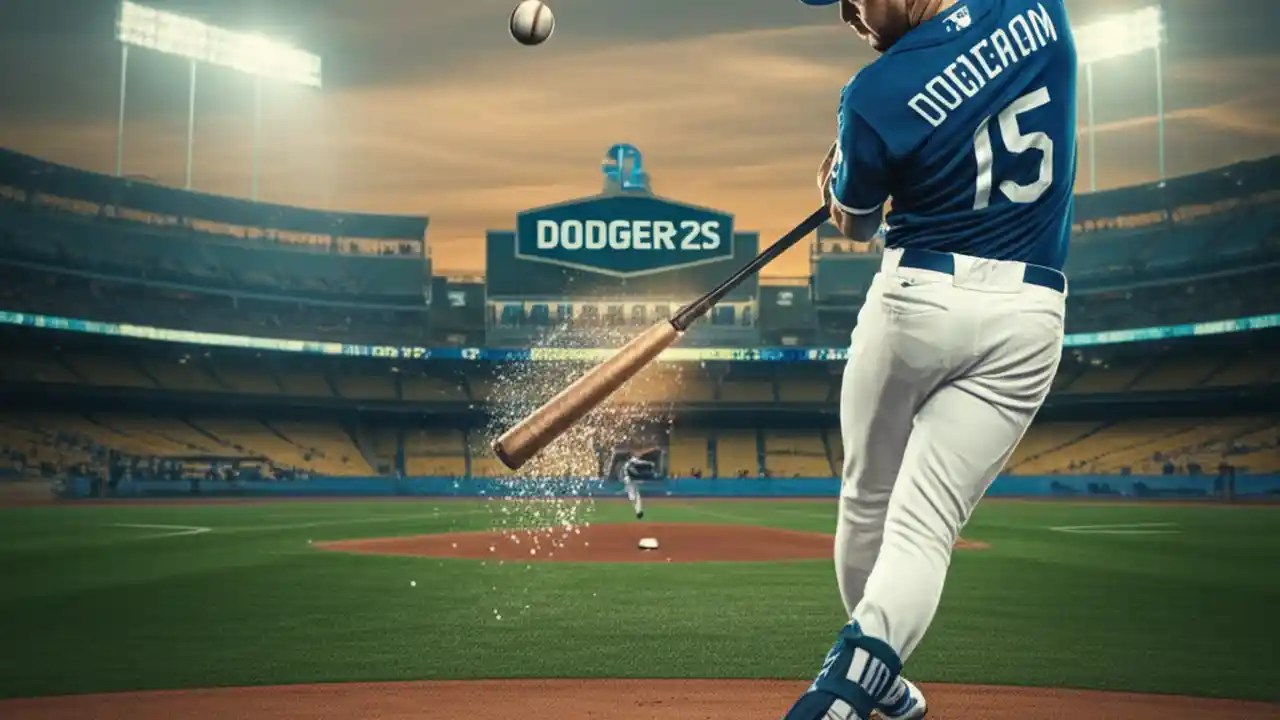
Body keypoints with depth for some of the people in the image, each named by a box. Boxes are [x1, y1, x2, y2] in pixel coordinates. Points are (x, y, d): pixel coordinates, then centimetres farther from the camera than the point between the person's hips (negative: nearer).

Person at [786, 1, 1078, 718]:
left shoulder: (875, 94, -10)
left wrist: (835, 170, 28)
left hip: (919, 294, -3)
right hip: (1029, 315, 3)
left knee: (868, 503, 19)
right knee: (922, 528, 0)